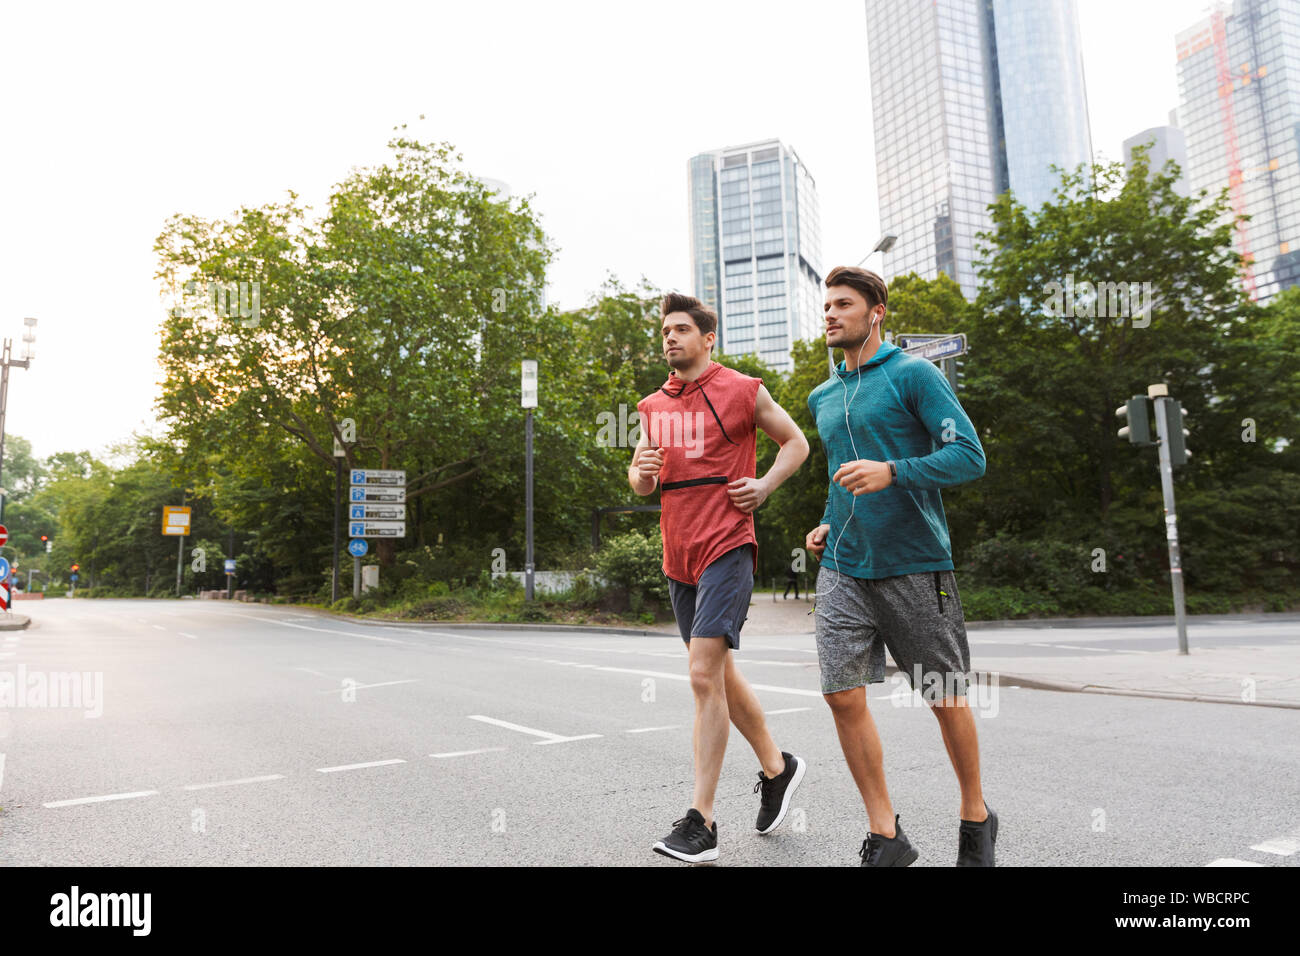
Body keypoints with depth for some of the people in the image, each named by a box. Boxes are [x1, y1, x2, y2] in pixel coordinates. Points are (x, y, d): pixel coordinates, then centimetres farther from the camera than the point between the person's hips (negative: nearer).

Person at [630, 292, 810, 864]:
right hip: (678, 554, 7)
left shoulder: (742, 390, -1)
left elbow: (796, 442, 8)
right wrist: (641, 470, -5)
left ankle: (701, 822, -5)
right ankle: (777, 767, 36)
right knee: (719, 675, 15)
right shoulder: (653, 405, 14)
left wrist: (764, 485, -8)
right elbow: (639, 483, 19)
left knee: (705, 674, -14)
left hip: (726, 548, -7)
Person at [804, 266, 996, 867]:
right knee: (843, 695, -4)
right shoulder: (821, 398, 16)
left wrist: (892, 472, -25)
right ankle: (885, 836, 12)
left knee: (945, 699, 7)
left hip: (915, 566, -4)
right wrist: (828, 525, 11)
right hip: (843, 569, 5)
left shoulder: (914, 375, -3)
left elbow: (970, 456, -11)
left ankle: (976, 817, 31)